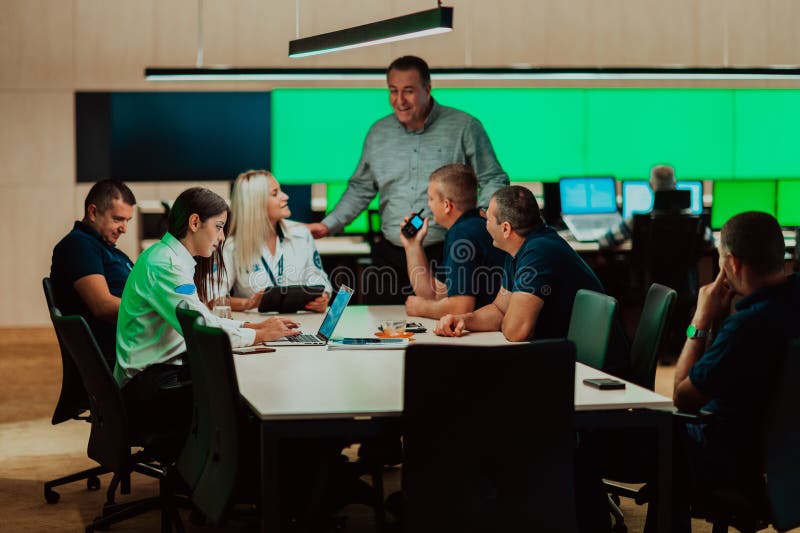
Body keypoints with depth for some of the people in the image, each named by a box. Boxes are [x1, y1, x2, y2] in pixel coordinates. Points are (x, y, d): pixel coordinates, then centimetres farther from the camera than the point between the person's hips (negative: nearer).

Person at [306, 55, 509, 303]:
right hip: (391, 256, 4)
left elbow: (494, 180, 1)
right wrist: (328, 224, 8)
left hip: (447, 255, -4)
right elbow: (361, 189, 20)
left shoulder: (464, 127, -2)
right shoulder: (378, 133, 12)